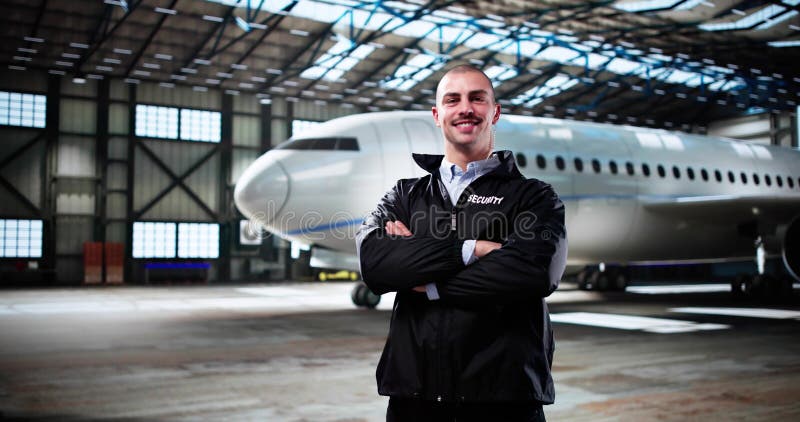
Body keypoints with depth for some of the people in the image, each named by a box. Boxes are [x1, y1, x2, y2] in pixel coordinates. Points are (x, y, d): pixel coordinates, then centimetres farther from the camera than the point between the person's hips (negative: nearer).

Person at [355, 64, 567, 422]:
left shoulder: (533, 197, 3)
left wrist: (423, 281, -9)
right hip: (414, 392, 2)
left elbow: (533, 270, -17)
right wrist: (469, 249, -16)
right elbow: (373, 262, -8)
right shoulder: (405, 195, 11)